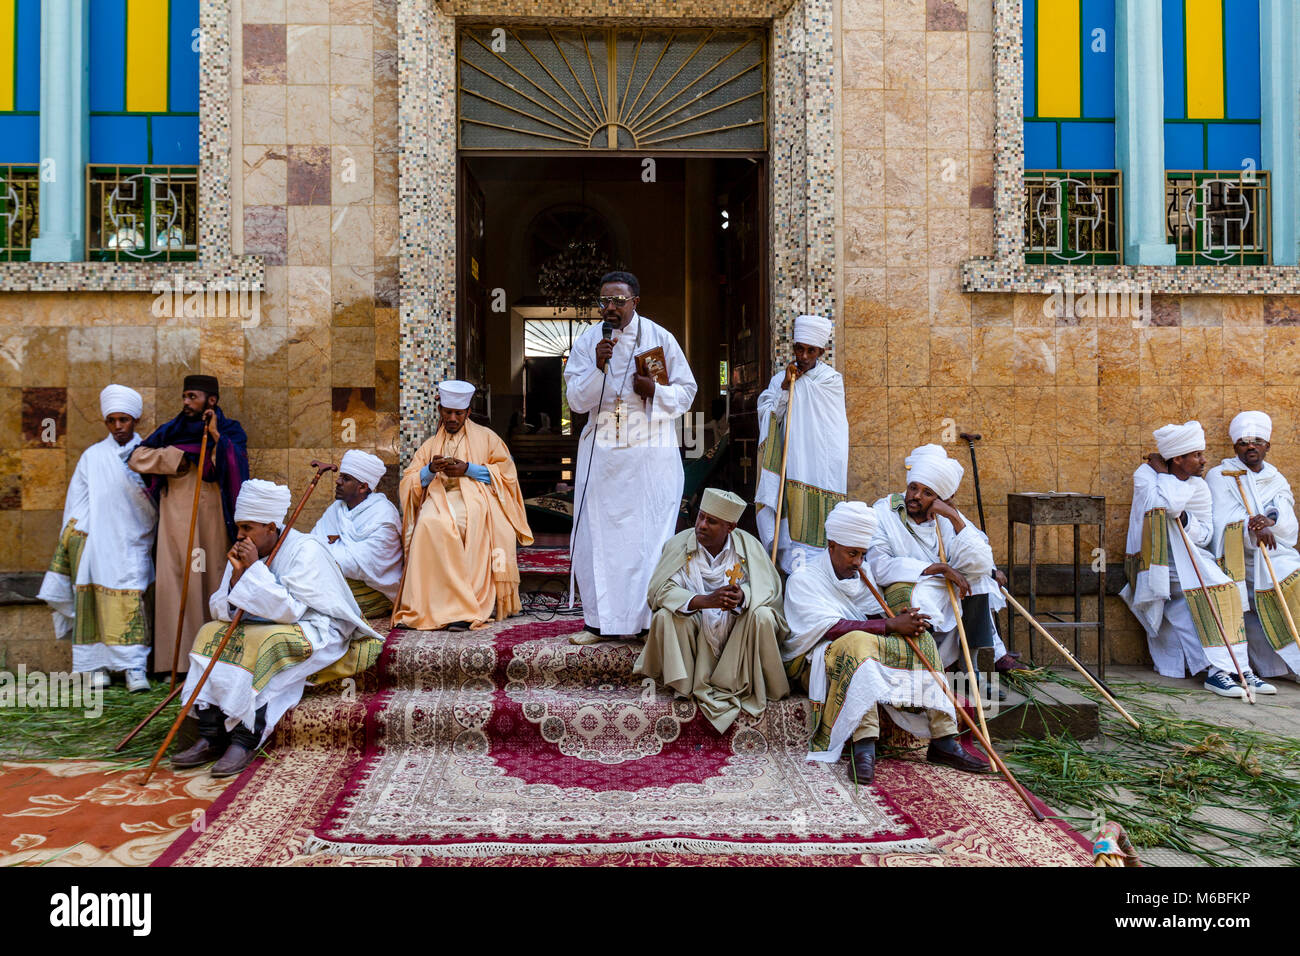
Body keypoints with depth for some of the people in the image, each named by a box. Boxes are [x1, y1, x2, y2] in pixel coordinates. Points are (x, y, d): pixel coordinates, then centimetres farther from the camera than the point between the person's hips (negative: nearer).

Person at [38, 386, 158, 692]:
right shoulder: (92, 456, 11)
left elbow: (155, 502, 11)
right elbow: (76, 502, 9)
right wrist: (74, 538, 2)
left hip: (133, 543, -1)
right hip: (97, 540, 1)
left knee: (133, 598, -9)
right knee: (97, 599, -2)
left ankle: (135, 667, -9)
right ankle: (98, 666, 4)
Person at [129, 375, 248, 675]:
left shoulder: (229, 430, 9)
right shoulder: (171, 430, 15)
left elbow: (236, 464, -8)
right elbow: (137, 457, 5)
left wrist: (215, 435, -15)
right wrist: (175, 458, -6)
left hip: (213, 518, -2)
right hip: (176, 517, 2)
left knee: (214, 579, -3)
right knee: (175, 581, -4)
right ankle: (179, 660, -2)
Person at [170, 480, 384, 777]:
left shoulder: (305, 550, -17)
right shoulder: (244, 553, 4)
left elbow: (289, 611, -26)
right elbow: (220, 612, 1)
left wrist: (255, 569, -24)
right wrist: (237, 574, -16)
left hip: (316, 633, -8)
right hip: (263, 628, 8)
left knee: (260, 642, -32)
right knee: (211, 632, -10)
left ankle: (245, 741, -25)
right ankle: (211, 738, -16)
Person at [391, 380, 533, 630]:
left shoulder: (485, 437, 19)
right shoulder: (430, 445, 27)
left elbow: (506, 473, 6)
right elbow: (408, 483, 16)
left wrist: (468, 469, -5)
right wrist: (430, 470, -4)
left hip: (475, 499, -2)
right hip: (439, 498, 3)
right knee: (431, 522, -35)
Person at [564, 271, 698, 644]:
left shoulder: (660, 338, 3)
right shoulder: (587, 341, 5)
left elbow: (686, 392, 7)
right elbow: (577, 402, -1)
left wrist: (656, 391, -12)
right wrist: (599, 367, -16)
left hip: (651, 450, -1)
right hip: (602, 451, 2)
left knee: (650, 534, -2)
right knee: (599, 532, 2)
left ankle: (650, 619, 6)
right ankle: (602, 620, 12)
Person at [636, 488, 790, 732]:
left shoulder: (748, 545, -6)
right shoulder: (678, 545, -8)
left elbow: (768, 587, -11)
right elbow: (660, 589, -18)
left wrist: (743, 596, -35)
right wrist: (706, 600, -34)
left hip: (736, 633, 1)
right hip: (695, 634, 0)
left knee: (762, 616, -27)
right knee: (665, 616, -27)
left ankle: (738, 687, -13)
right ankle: (688, 687, -16)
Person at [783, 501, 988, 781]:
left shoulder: (860, 575, 15)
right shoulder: (803, 578, -9)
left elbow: (875, 616, 7)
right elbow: (832, 628, -21)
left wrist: (903, 619, -16)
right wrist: (890, 625, -23)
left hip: (866, 651, 7)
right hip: (814, 660, -7)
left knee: (921, 640, -11)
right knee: (857, 642, -37)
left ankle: (943, 740, -17)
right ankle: (863, 745, -45)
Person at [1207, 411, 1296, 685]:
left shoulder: (1277, 480, 18)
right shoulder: (1220, 476, 5)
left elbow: (1289, 524, 5)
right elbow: (1225, 518, -9)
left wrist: (1272, 519, -20)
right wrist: (1255, 527, -29)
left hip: (1276, 553, 4)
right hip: (1240, 558, -4)